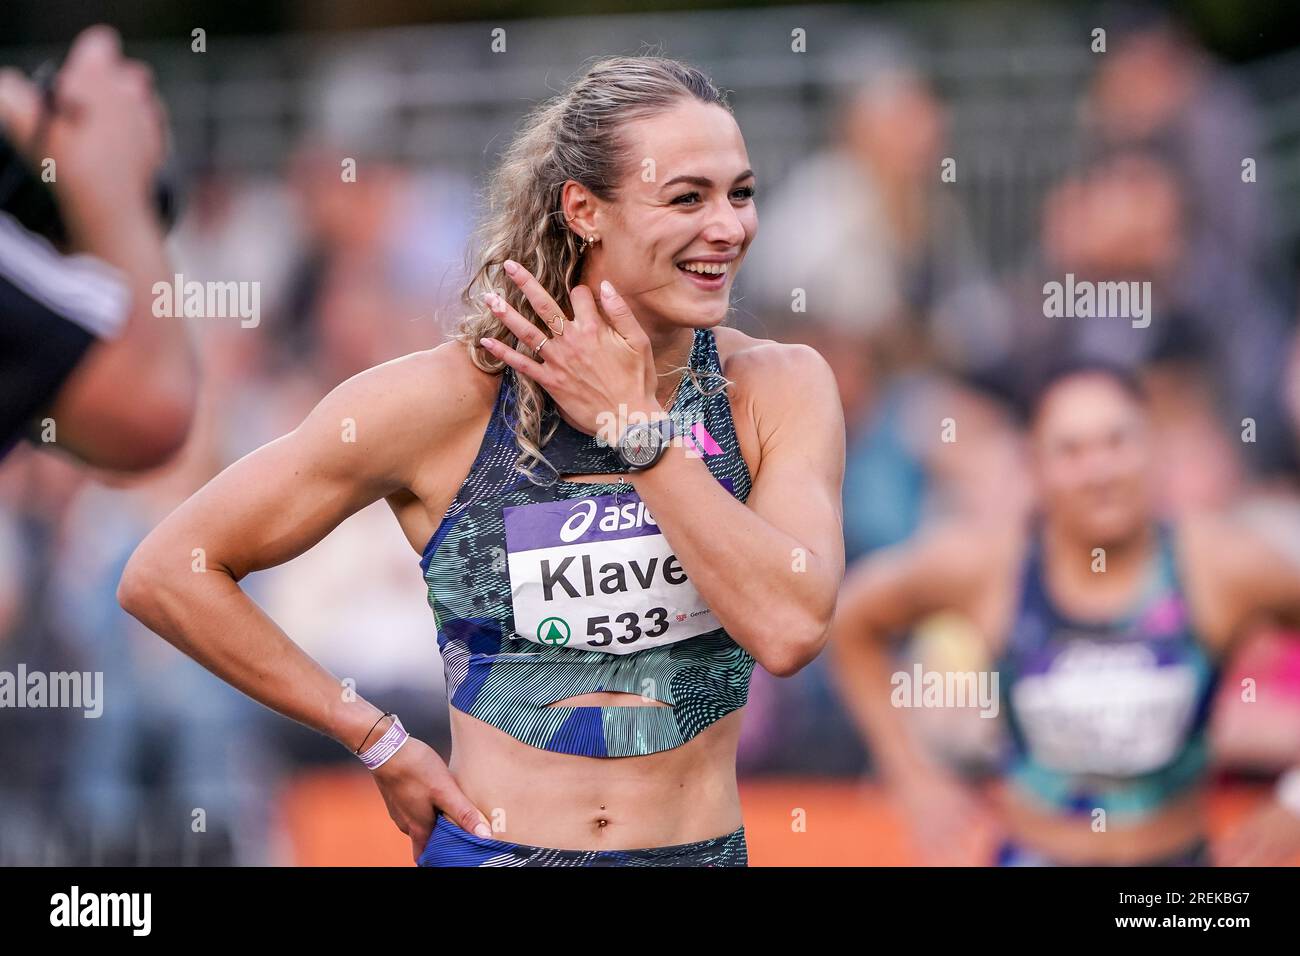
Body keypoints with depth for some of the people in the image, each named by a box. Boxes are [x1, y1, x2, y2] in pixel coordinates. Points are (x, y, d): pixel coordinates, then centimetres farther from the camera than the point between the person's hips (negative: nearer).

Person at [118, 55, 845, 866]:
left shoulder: (778, 390, -5)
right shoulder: (451, 400, -11)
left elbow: (790, 626, -21)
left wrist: (638, 426, -17)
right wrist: (381, 741, -6)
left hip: (705, 849, 2)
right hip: (495, 846, -2)